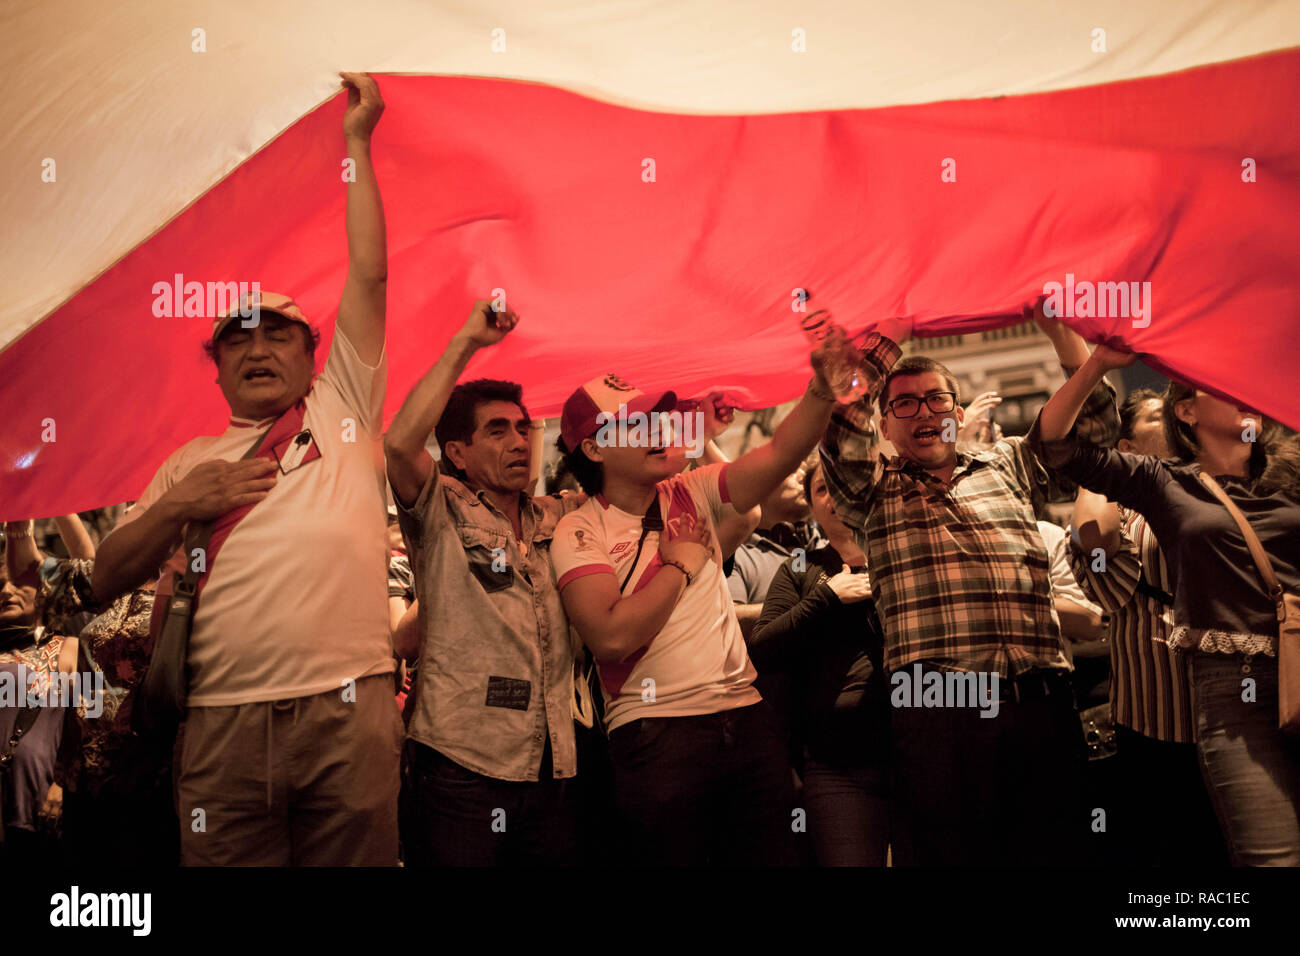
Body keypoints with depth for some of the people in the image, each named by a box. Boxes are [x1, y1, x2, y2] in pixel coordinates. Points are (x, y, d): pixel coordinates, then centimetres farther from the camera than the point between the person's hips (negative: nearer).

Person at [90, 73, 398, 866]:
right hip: (224, 719, 2)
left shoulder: (341, 411, 14)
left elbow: (369, 276, 8)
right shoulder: (190, 462, 21)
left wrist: (358, 141, 10)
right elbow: (107, 580, 17)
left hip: (350, 707, -2)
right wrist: (174, 508, 0)